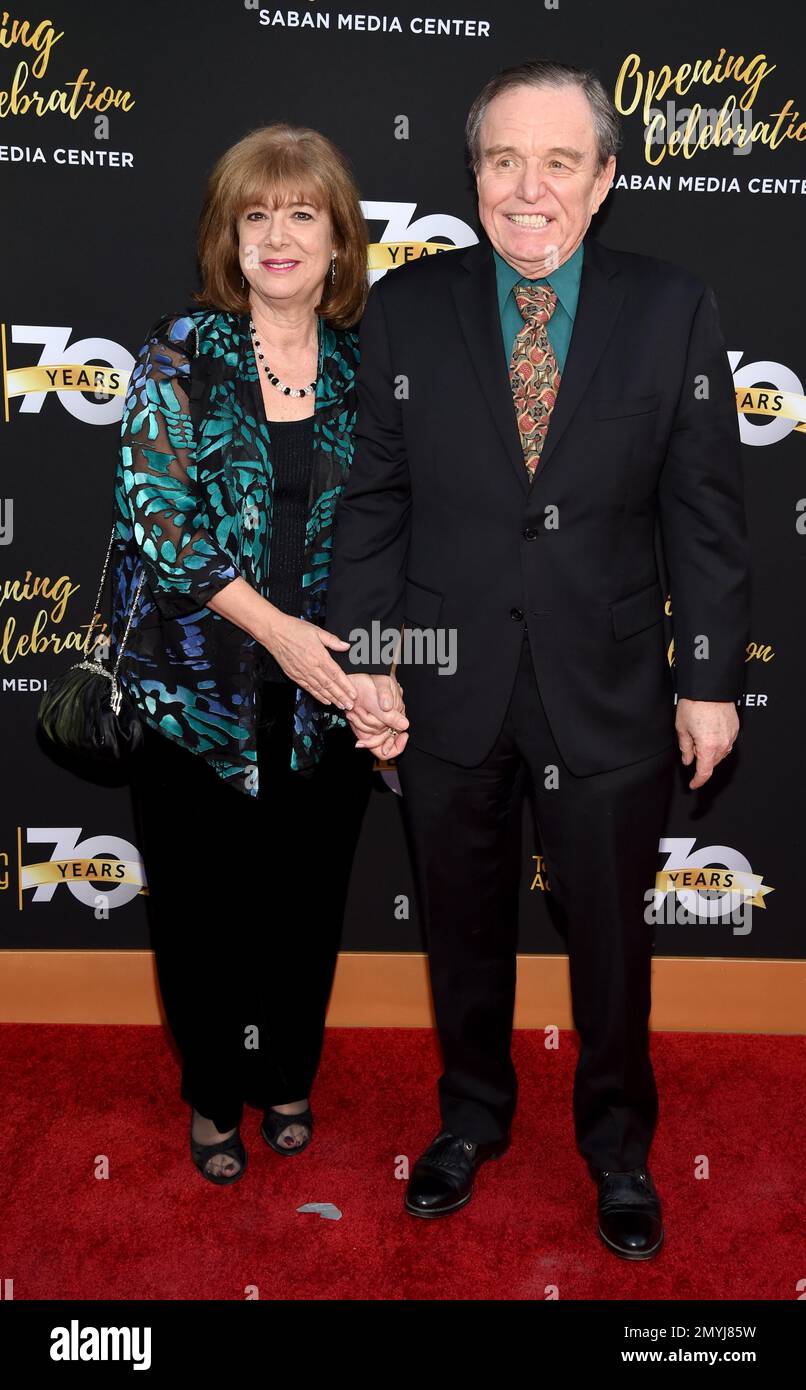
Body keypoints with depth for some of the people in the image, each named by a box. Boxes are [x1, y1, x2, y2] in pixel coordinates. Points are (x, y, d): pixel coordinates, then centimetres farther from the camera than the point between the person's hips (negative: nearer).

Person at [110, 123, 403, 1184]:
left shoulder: (364, 369, 3)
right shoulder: (182, 354, -5)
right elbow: (154, 510, -12)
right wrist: (275, 627, -18)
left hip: (327, 693, 2)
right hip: (199, 690, -2)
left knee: (306, 897, 14)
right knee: (201, 902, 11)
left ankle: (289, 1077, 39)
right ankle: (212, 1095, 35)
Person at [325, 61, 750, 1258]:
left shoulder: (675, 311, -4)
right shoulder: (406, 307, -1)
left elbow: (705, 514, -3)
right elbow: (374, 498, 1)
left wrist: (712, 679, -4)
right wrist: (362, 657, -4)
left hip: (607, 692, -1)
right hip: (447, 688, 1)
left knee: (610, 937, 14)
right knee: (463, 926, 18)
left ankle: (618, 1146, 40)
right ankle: (474, 1116, 44)